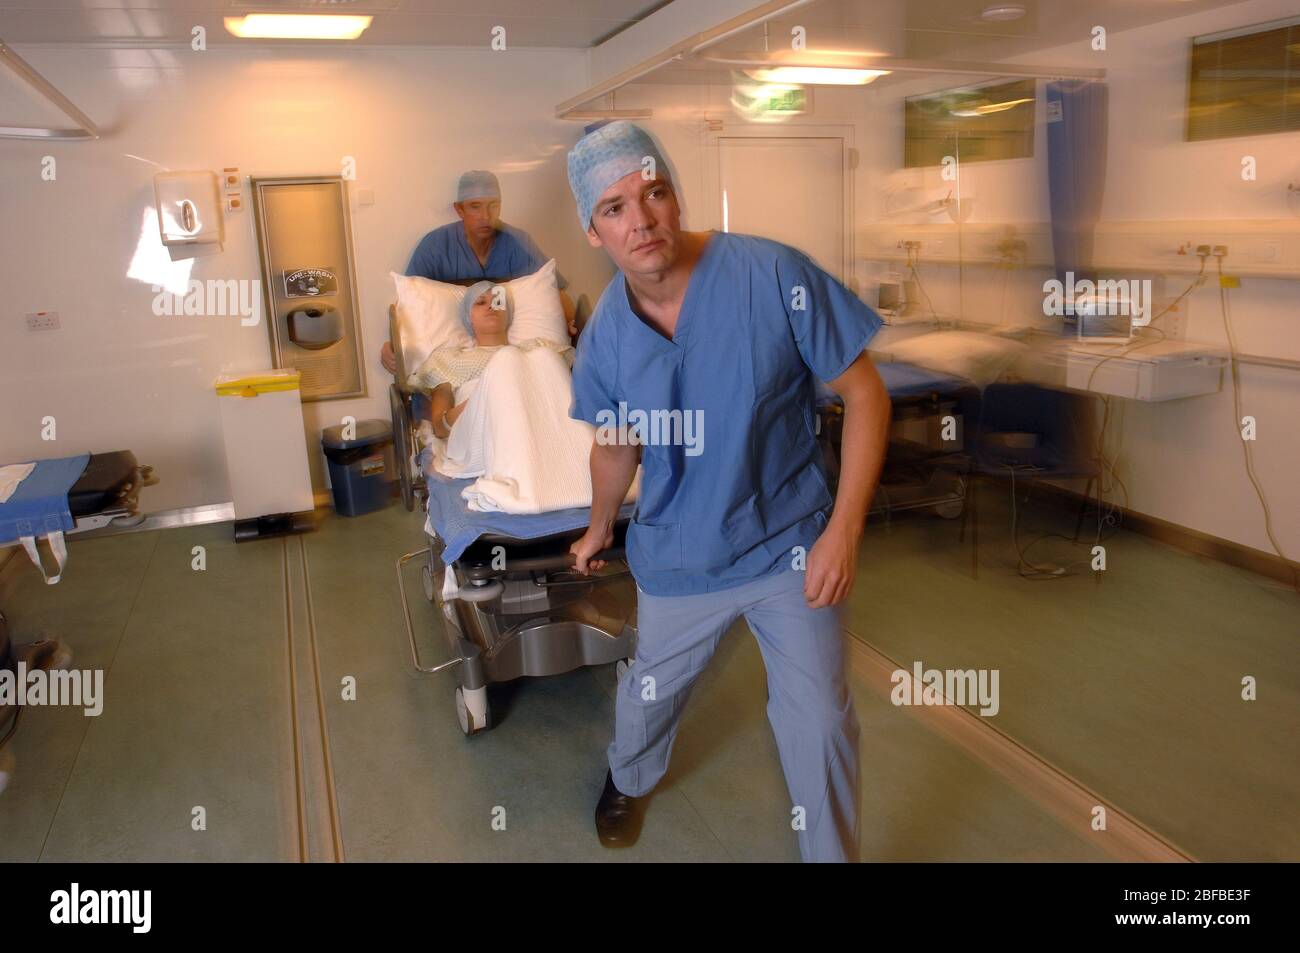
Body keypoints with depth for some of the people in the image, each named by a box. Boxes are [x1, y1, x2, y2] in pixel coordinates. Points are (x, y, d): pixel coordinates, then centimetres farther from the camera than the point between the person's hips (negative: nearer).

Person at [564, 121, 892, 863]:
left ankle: (835, 853, 32)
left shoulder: (775, 275, -21)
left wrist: (844, 530, -19)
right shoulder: (605, 337, -9)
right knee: (652, 691, 23)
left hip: (791, 545, -2)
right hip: (677, 557, 3)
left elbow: (864, 392, -14)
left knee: (819, 720, 2)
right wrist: (599, 529, 23)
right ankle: (630, 780, 58)